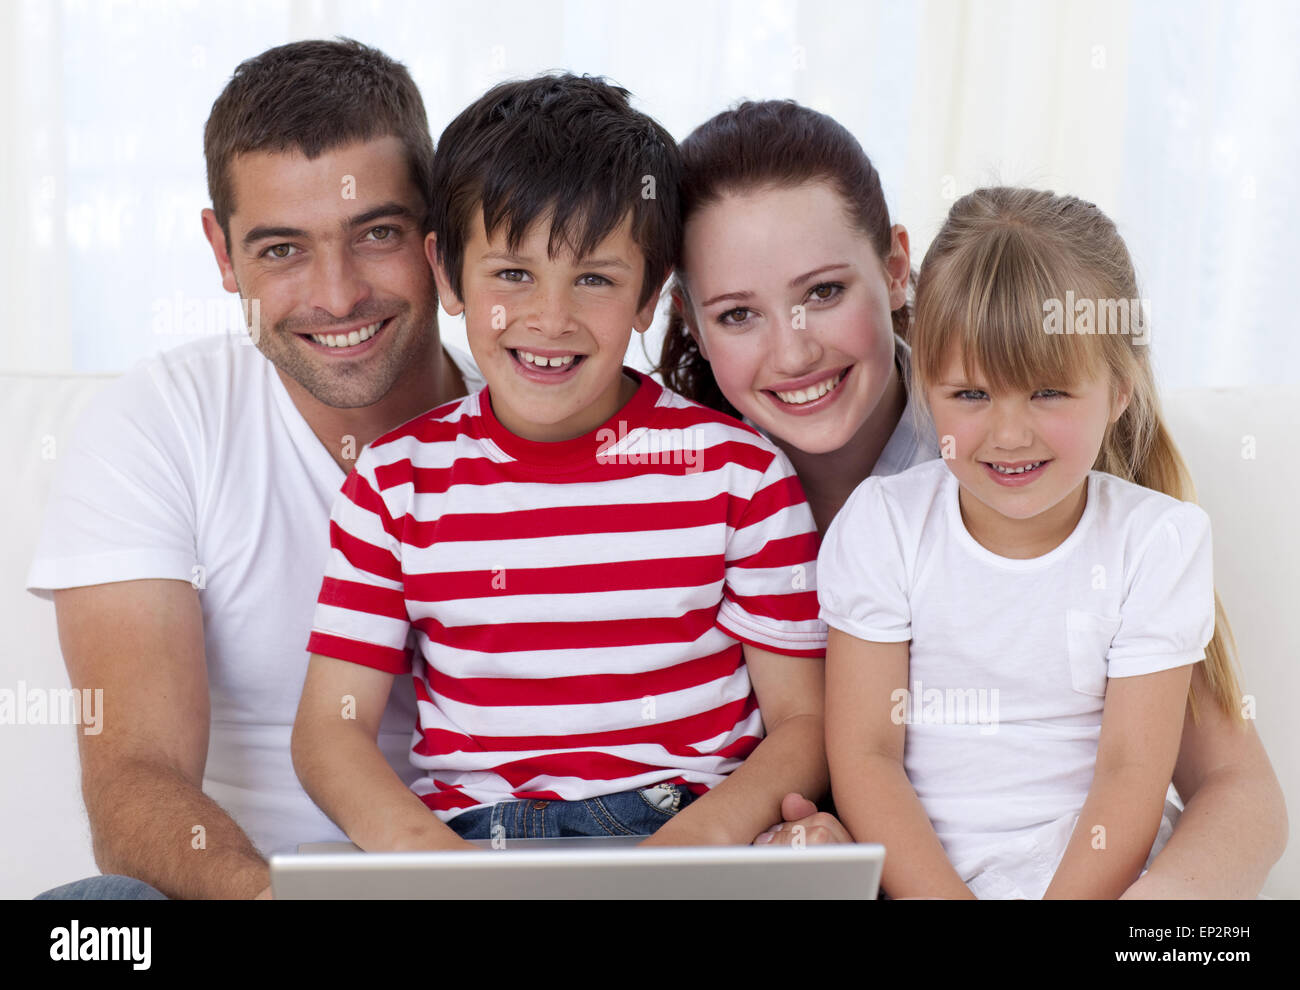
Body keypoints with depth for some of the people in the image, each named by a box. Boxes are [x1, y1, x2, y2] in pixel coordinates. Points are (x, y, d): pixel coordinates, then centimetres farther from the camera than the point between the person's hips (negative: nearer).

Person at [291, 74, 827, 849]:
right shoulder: (398, 480, 6)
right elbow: (331, 726, 4)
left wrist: (707, 830, -17)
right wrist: (418, 841, -17)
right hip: (470, 836, 1)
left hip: (687, 826, -1)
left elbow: (804, 717, 3)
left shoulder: (741, 471, 3)